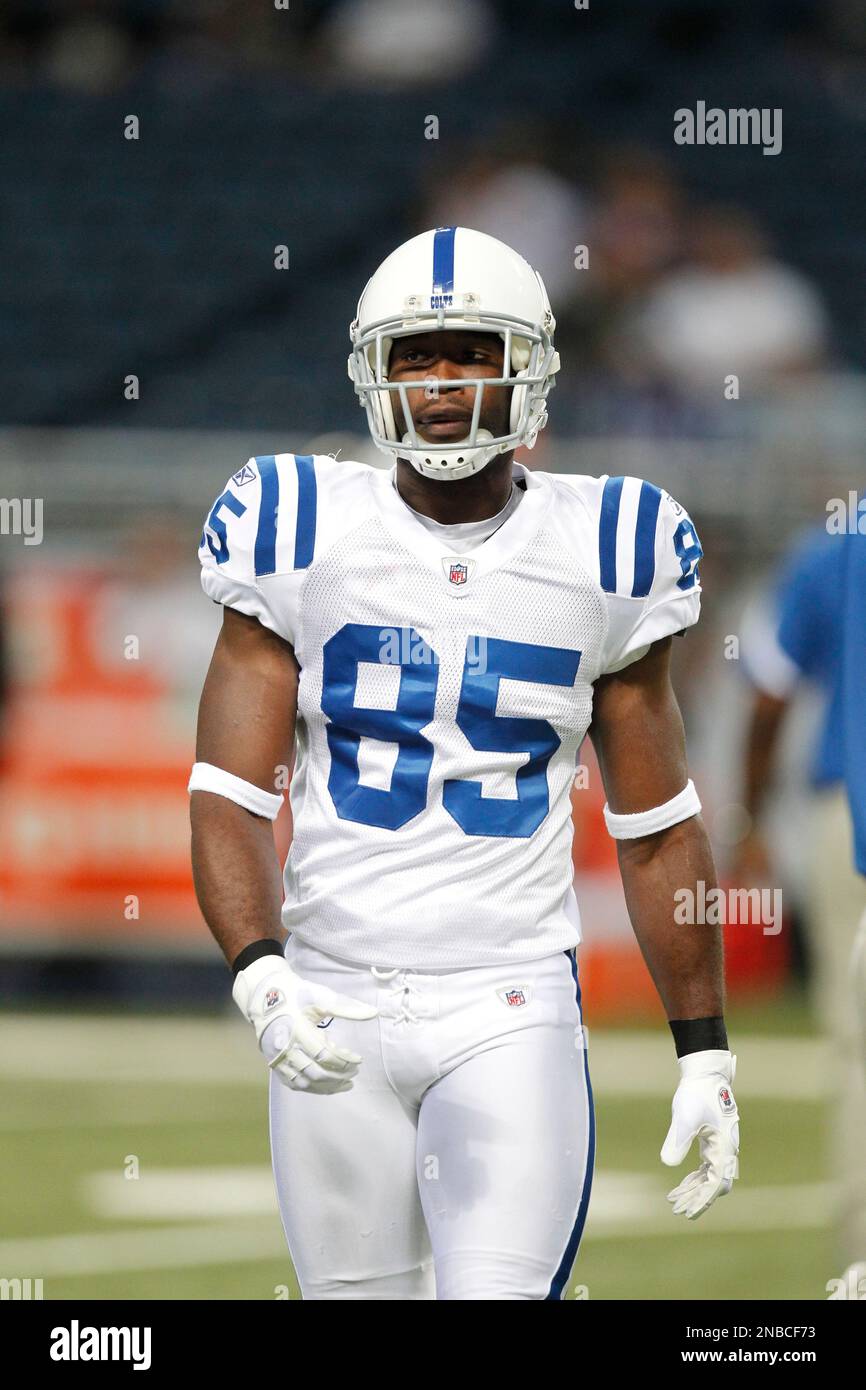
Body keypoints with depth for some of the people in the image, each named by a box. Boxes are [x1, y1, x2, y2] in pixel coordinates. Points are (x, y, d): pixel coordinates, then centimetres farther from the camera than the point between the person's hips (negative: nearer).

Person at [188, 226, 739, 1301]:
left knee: (499, 1293, -17)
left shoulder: (600, 555, 3)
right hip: (334, 1011, 1)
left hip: (511, 1012, -1)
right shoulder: (302, 536, 0)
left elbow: (657, 835, 11)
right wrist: (260, 979, -22)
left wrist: (704, 1053, 10)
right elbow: (229, 799, -4)